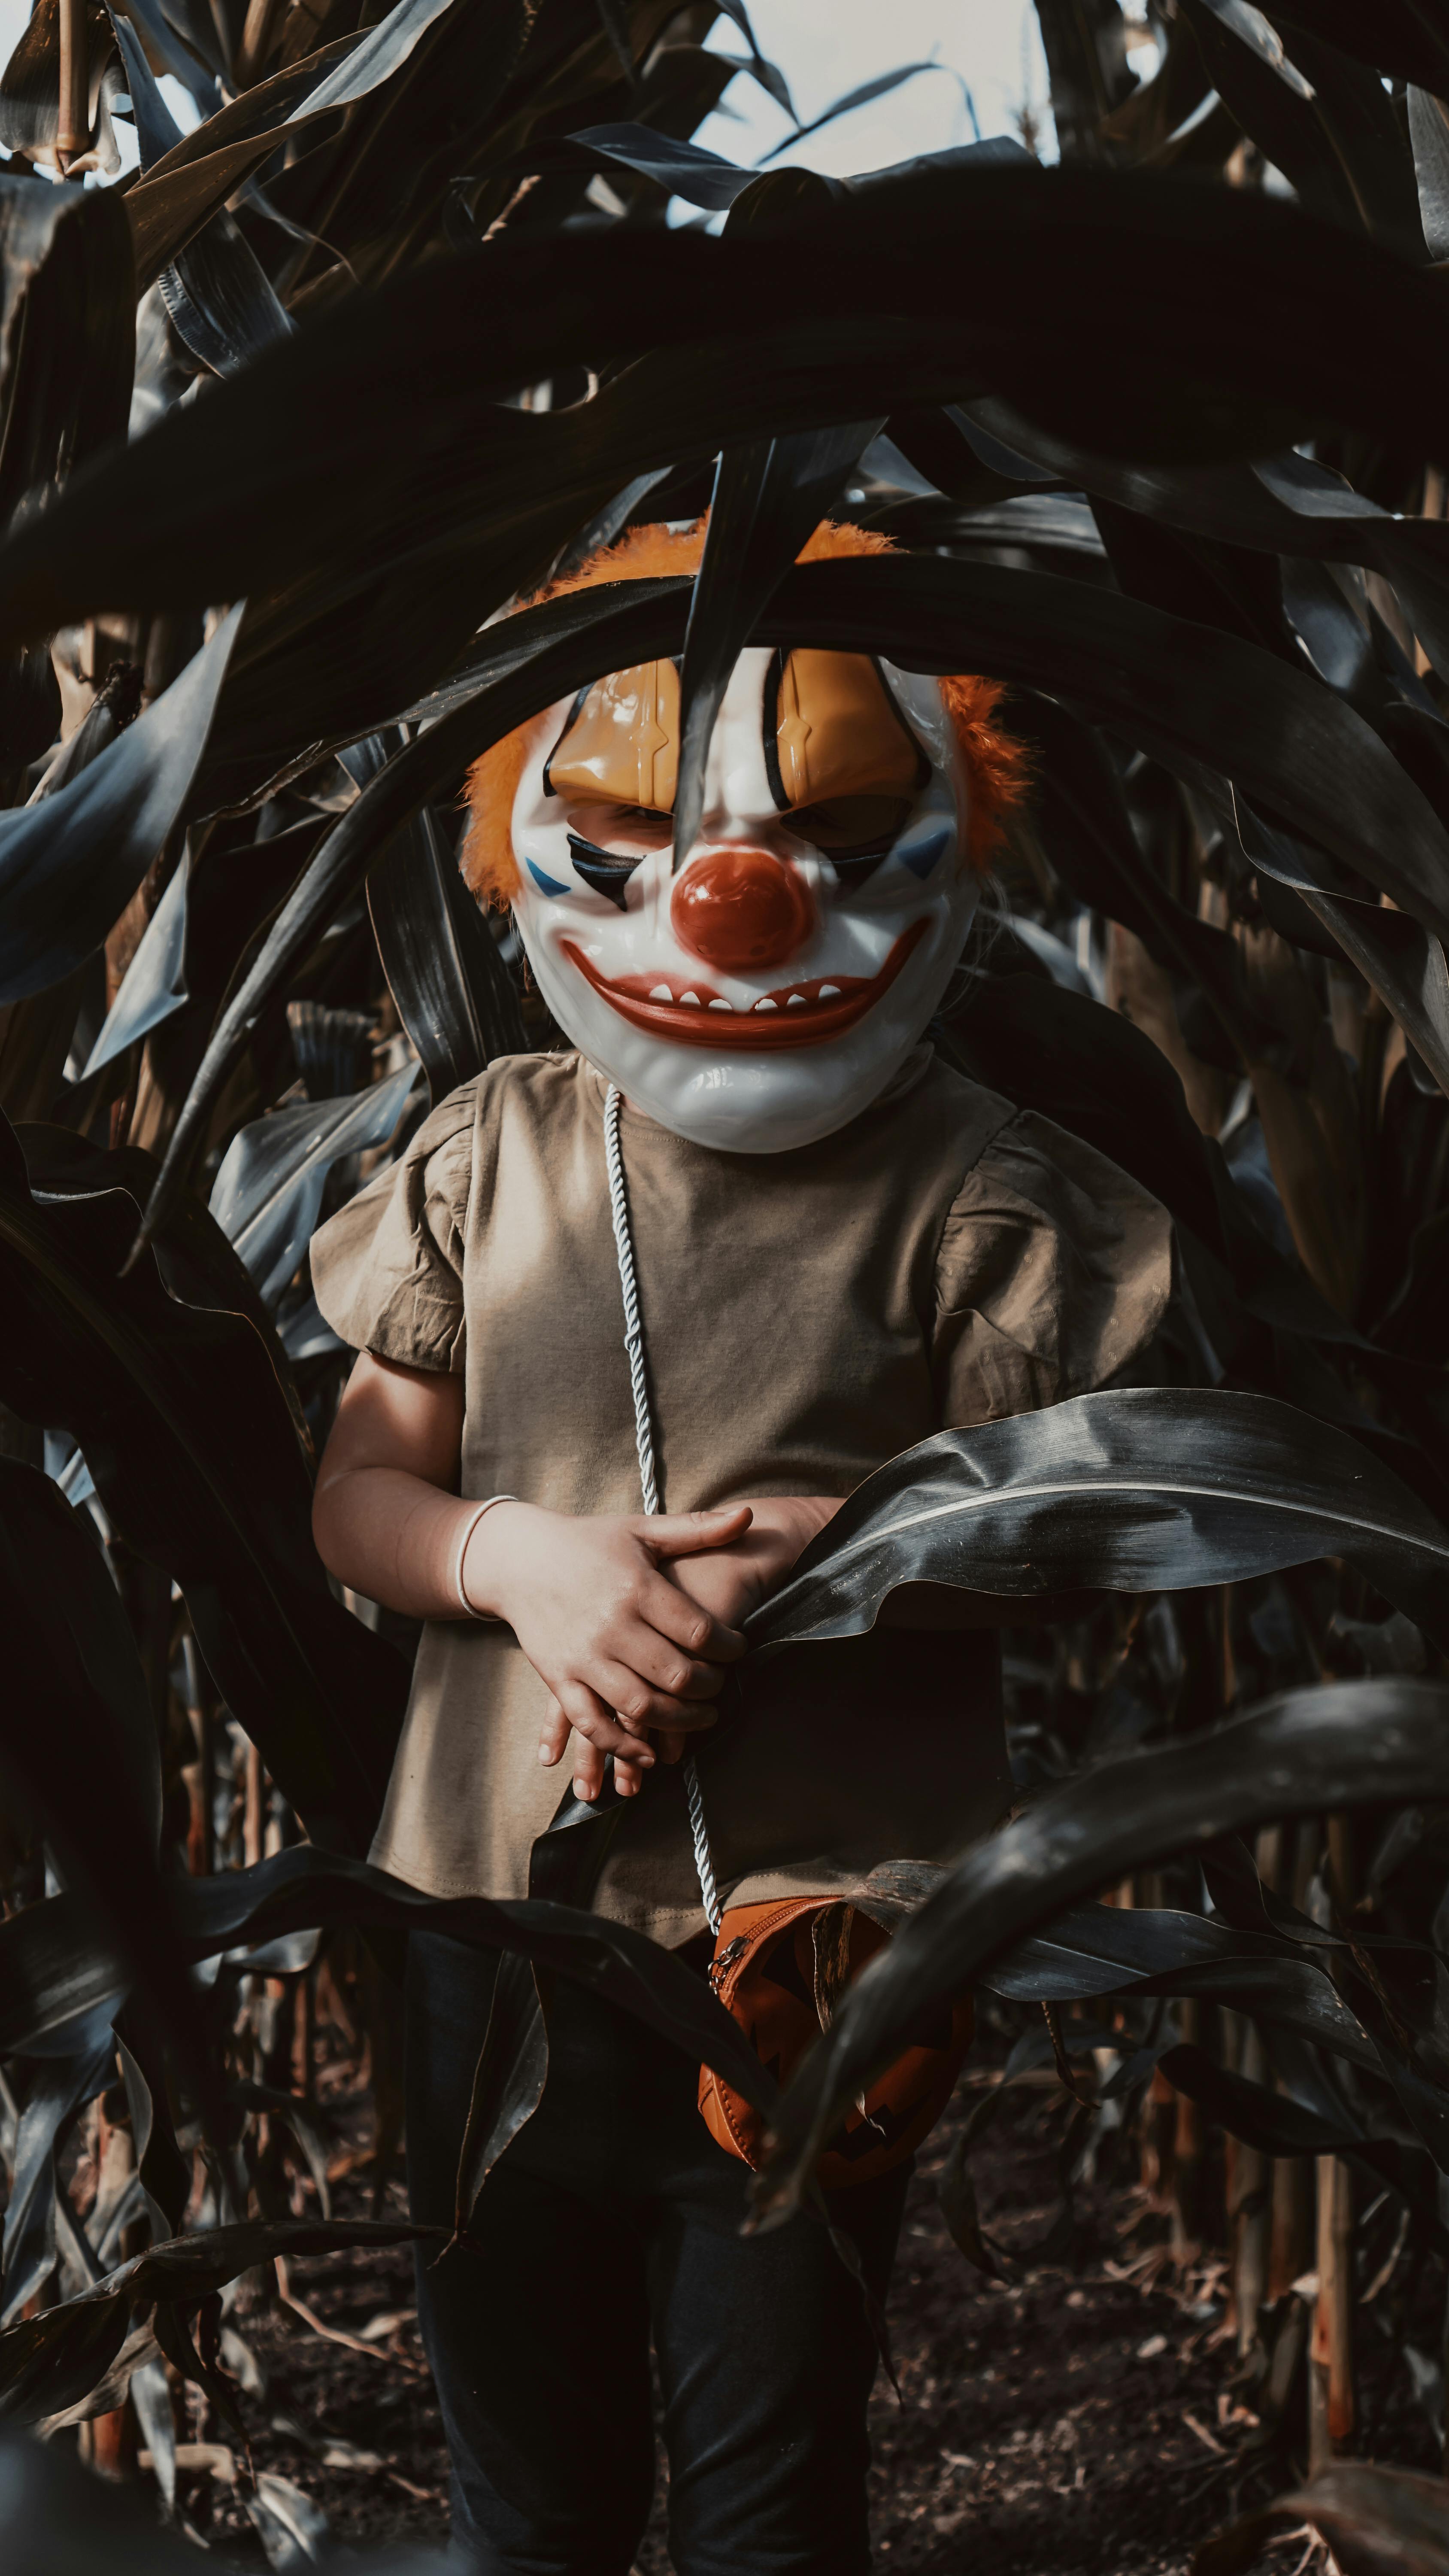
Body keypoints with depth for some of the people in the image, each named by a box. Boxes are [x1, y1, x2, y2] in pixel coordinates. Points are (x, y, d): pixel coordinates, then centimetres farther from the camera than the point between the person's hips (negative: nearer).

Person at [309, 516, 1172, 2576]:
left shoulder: (968, 1197, -7)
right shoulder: (495, 1156, 3)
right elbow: (360, 1493, 5)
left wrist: (796, 1551, -21)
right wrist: (521, 1557, -16)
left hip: (811, 1938, -3)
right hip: (495, 1915, 4)